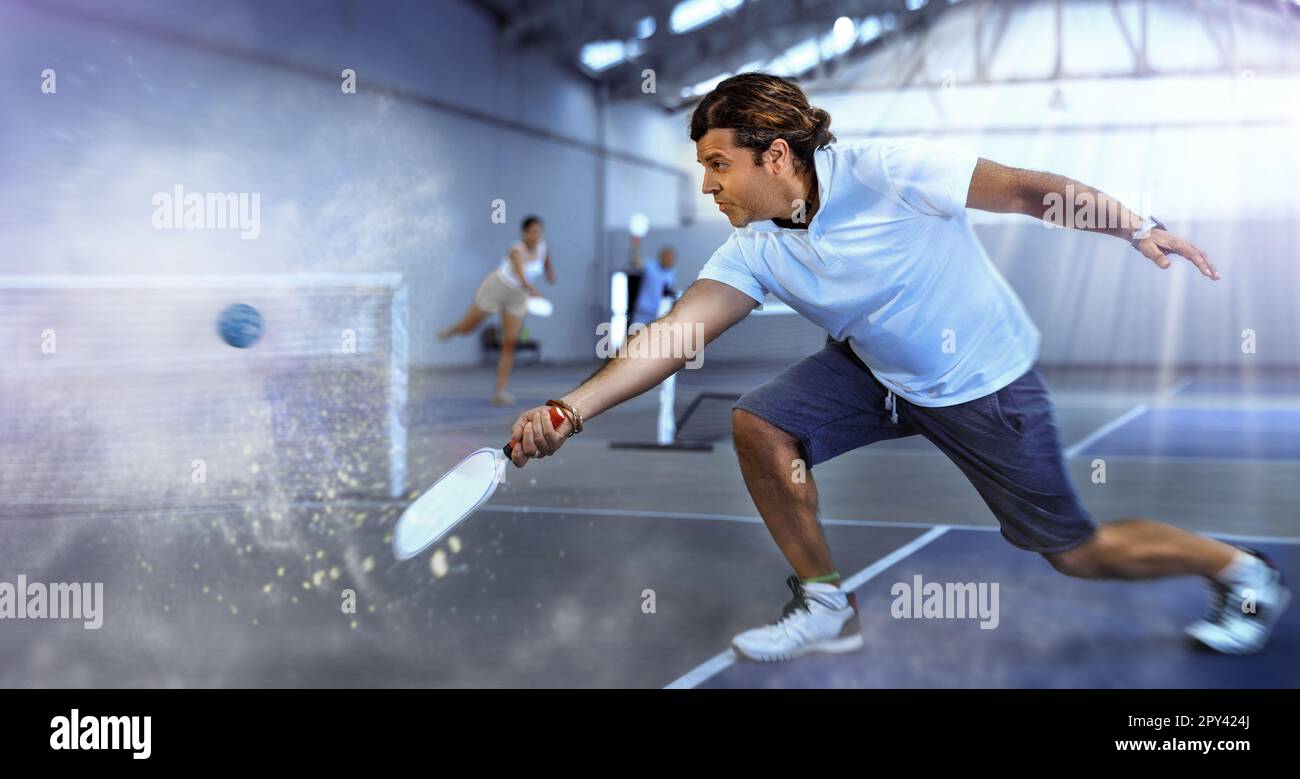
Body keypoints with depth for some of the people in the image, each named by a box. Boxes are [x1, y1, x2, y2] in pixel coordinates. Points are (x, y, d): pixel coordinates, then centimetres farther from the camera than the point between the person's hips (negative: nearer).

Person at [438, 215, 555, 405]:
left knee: (510, 343, -7)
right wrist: (533, 291, -70)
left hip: (517, 298, 5)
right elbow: (521, 276, -54)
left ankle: (499, 392, -5)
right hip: (495, 288, -5)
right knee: (467, 328, 13)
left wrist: (550, 271, 19)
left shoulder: (541, 245, -13)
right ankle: (453, 329, 53)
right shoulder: (517, 251, -34)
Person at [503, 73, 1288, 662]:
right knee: (760, 424, -14)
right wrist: (571, 409, -36)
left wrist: (1137, 227, -32)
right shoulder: (754, 250, -13)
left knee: (1078, 554, 2)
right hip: (877, 373, 5)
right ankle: (827, 607, 5)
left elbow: (1032, 190, -23)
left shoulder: (886, 172, -28)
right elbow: (675, 334, -23)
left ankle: (1241, 570, 31)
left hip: (987, 384, -5)